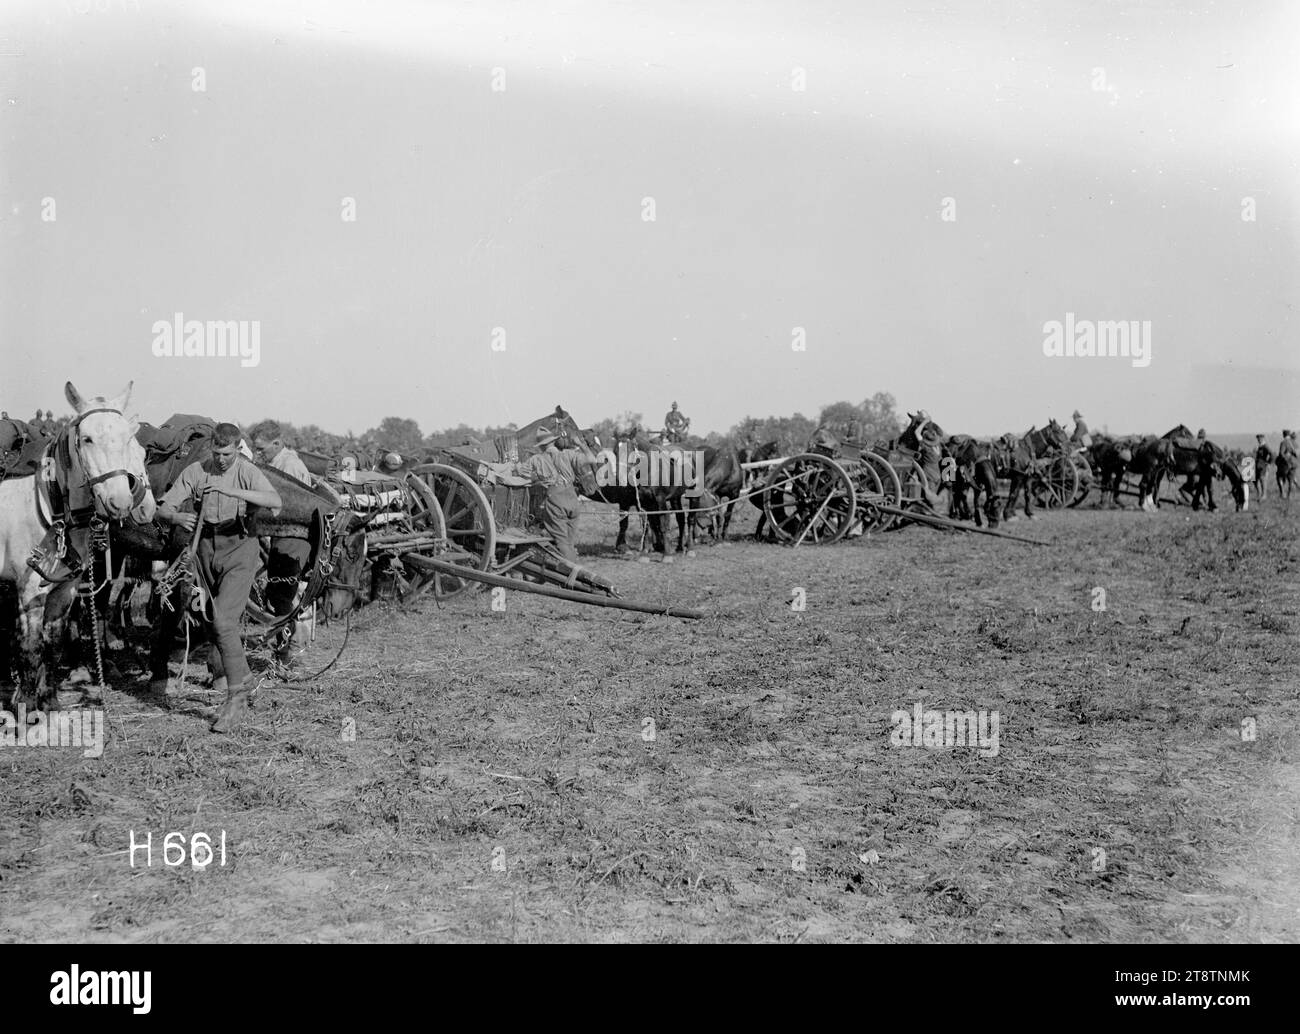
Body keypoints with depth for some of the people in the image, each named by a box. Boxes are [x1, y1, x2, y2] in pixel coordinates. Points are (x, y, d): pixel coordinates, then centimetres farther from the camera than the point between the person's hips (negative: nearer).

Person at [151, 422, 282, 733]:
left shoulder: (248, 473, -10)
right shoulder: (195, 472, -1)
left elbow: (275, 501, -29)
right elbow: (163, 508, -4)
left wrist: (232, 490, -39)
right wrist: (177, 517, -29)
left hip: (239, 548, -5)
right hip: (205, 546, 5)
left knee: (223, 621, -18)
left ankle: (237, 698, -15)